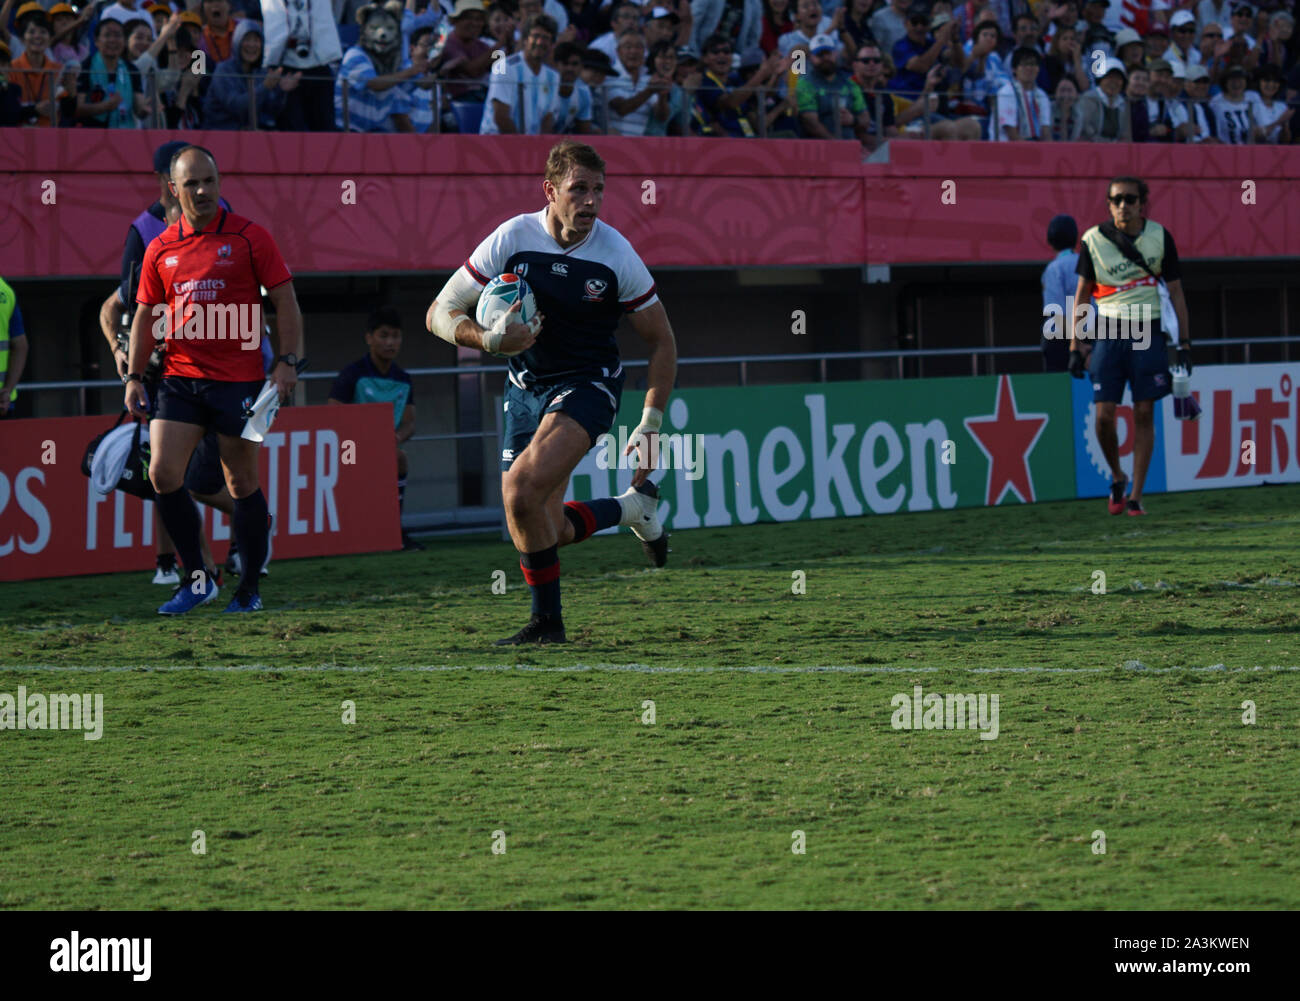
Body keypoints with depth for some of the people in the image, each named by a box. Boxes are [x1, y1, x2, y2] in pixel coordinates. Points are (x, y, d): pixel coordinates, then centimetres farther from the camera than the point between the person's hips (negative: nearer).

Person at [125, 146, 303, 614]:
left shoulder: (248, 237, -2)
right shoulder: (160, 250, 7)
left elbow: (285, 300, -1)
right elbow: (145, 314, 15)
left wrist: (288, 361, -10)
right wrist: (134, 376, 9)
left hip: (238, 378, -3)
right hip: (179, 377, 3)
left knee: (242, 484, 3)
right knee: (162, 472, -10)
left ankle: (250, 589, 14)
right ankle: (197, 576, 3)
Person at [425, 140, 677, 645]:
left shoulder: (616, 254, -13)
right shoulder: (512, 238, -11)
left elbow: (661, 340, -1)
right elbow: (440, 314, -6)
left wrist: (650, 424, -8)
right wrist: (489, 339, -27)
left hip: (587, 382, -3)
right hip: (526, 389, 4)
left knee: (524, 492, -27)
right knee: (541, 530, 1)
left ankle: (547, 619, -9)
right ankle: (630, 509, 30)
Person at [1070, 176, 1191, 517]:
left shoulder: (1160, 237, 2)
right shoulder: (1094, 240, 0)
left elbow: (1176, 291, 8)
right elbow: (1081, 295, 6)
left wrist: (1184, 342, 4)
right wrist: (1075, 347, 1)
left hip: (1148, 334, 0)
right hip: (1108, 333, 0)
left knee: (1144, 414, -1)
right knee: (1104, 415, -7)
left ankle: (1135, 495, 4)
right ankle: (1116, 478, 19)